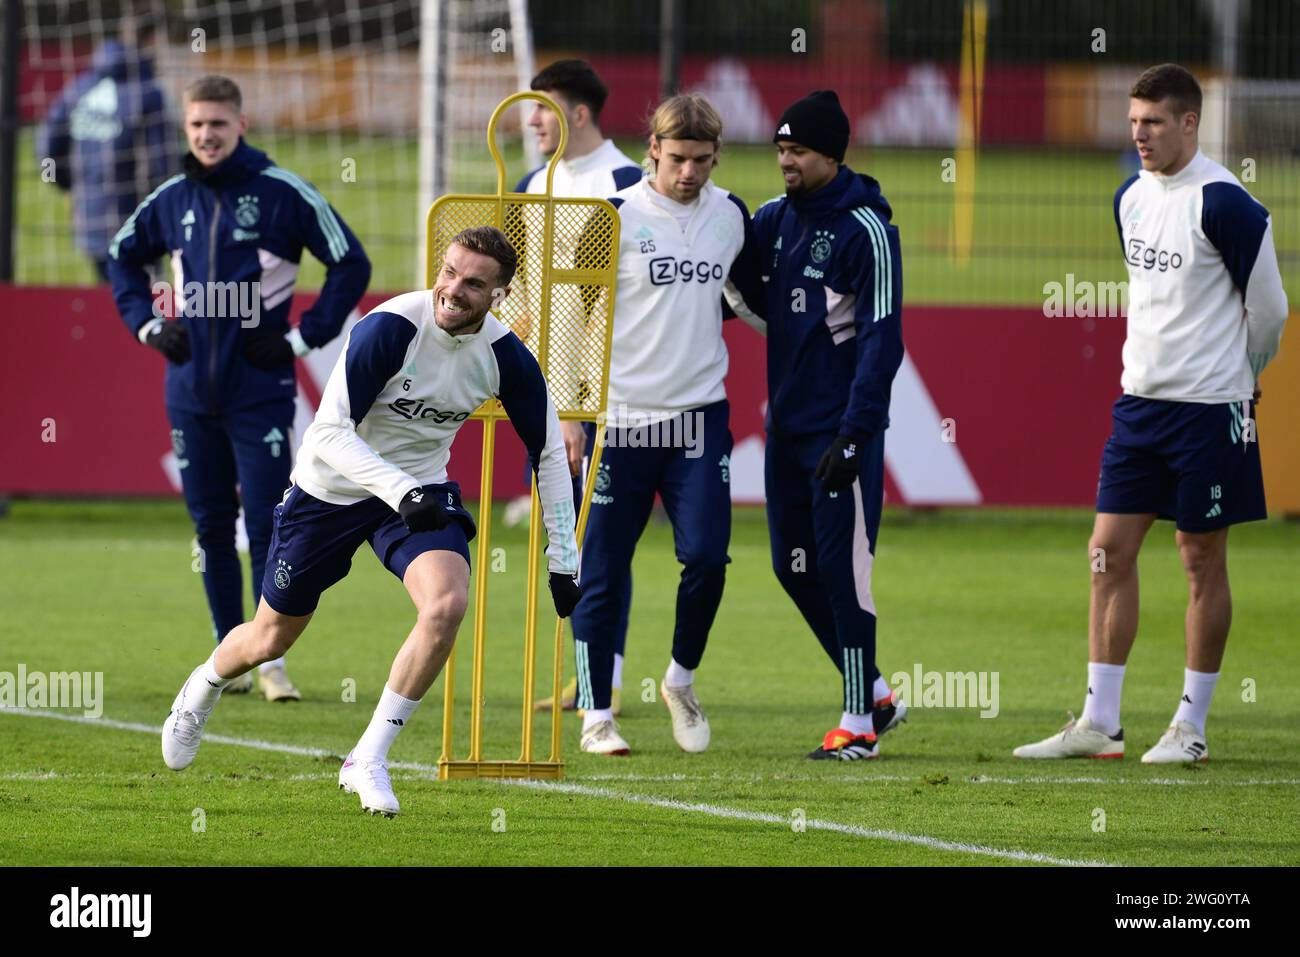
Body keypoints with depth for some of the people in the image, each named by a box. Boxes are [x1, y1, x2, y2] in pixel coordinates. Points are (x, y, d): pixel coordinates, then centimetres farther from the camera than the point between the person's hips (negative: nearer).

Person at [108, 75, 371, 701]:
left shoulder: (283, 193, -6)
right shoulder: (172, 199, 7)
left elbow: (352, 265, -4)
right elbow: (123, 258, 25)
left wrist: (302, 338, -7)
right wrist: (147, 324, 11)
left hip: (260, 388, -4)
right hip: (191, 389, 4)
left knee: (266, 526, -7)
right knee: (211, 526, 8)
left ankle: (271, 661, -2)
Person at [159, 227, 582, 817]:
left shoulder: (506, 357, -14)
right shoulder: (390, 329, -27)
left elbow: (549, 453, 1)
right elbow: (332, 431, -28)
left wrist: (564, 559, 0)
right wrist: (400, 491, -41)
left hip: (421, 491, 3)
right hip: (330, 489, -2)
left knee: (447, 604, -27)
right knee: (272, 638, 13)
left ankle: (368, 761, -13)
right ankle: (201, 692, 51)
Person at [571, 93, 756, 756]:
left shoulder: (731, 217, 7)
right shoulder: (615, 218, -6)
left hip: (700, 415, 3)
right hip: (619, 417, -3)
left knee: (706, 555, -10)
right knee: (603, 571, 0)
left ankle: (681, 679, 14)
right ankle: (596, 714, 11)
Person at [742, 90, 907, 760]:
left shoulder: (865, 229, -11)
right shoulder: (773, 219, 10)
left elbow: (881, 340, -14)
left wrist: (853, 432, -19)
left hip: (843, 429, -8)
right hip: (786, 424, 8)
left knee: (842, 568, -6)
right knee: (795, 567, 9)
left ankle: (859, 721, 1)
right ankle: (875, 693, 23)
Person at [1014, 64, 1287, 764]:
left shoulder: (1221, 203, -14)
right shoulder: (1131, 199, 9)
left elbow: (1267, 306, -6)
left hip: (1208, 406, -7)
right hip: (1139, 397, 7)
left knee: (1202, 560, 2)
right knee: (1110, 550, 3)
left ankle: (1191, 727, 10)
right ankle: (1098, 725, 6)